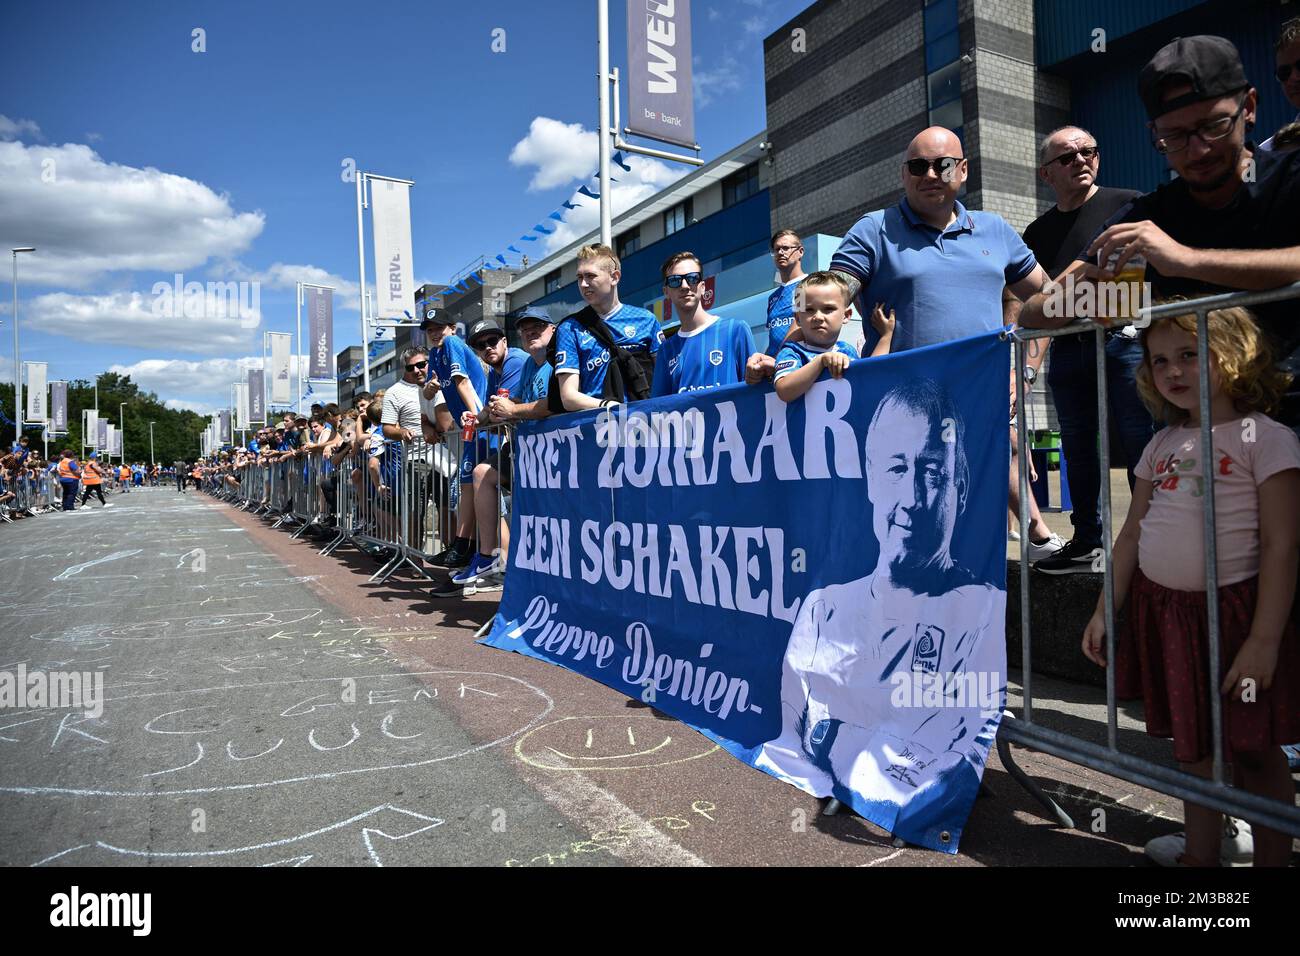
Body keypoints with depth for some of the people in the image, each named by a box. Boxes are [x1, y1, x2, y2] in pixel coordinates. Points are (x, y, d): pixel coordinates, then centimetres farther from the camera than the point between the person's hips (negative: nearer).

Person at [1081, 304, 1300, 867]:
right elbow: (1132, 533, 12)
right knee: (1191, 744, 16)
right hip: (1162, 606, 5)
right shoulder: (1162, 445, 10)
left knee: (1254, 750, 6)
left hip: (1233, 609, -5)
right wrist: (1105, 610, 9)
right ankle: (1199, 855, 32)